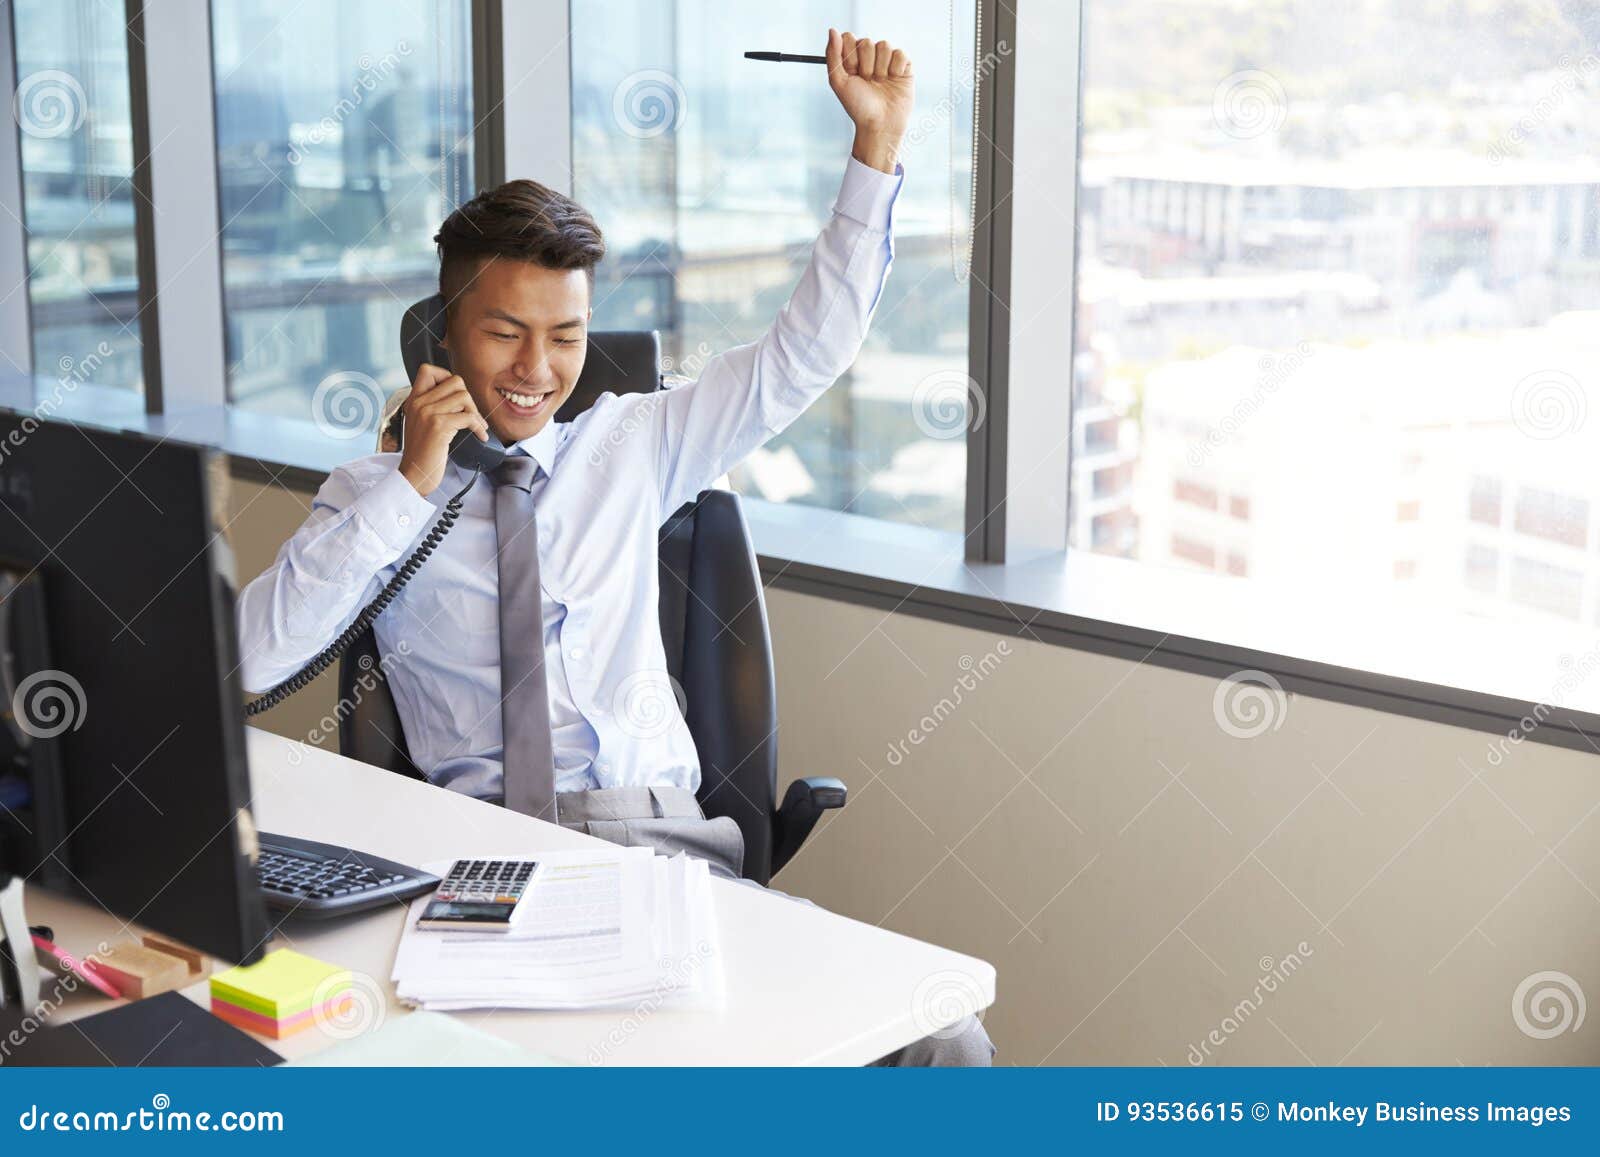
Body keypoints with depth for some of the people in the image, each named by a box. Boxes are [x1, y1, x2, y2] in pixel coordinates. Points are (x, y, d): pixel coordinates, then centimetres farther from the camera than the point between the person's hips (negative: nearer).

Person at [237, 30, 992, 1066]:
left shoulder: (631, 448, 18)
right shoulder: (375, 495, 10)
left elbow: (806, 353, 14)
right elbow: (249, 658, -4)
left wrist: (879, 144, 7)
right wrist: (411, 486, -6)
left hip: (667, 838, 2)